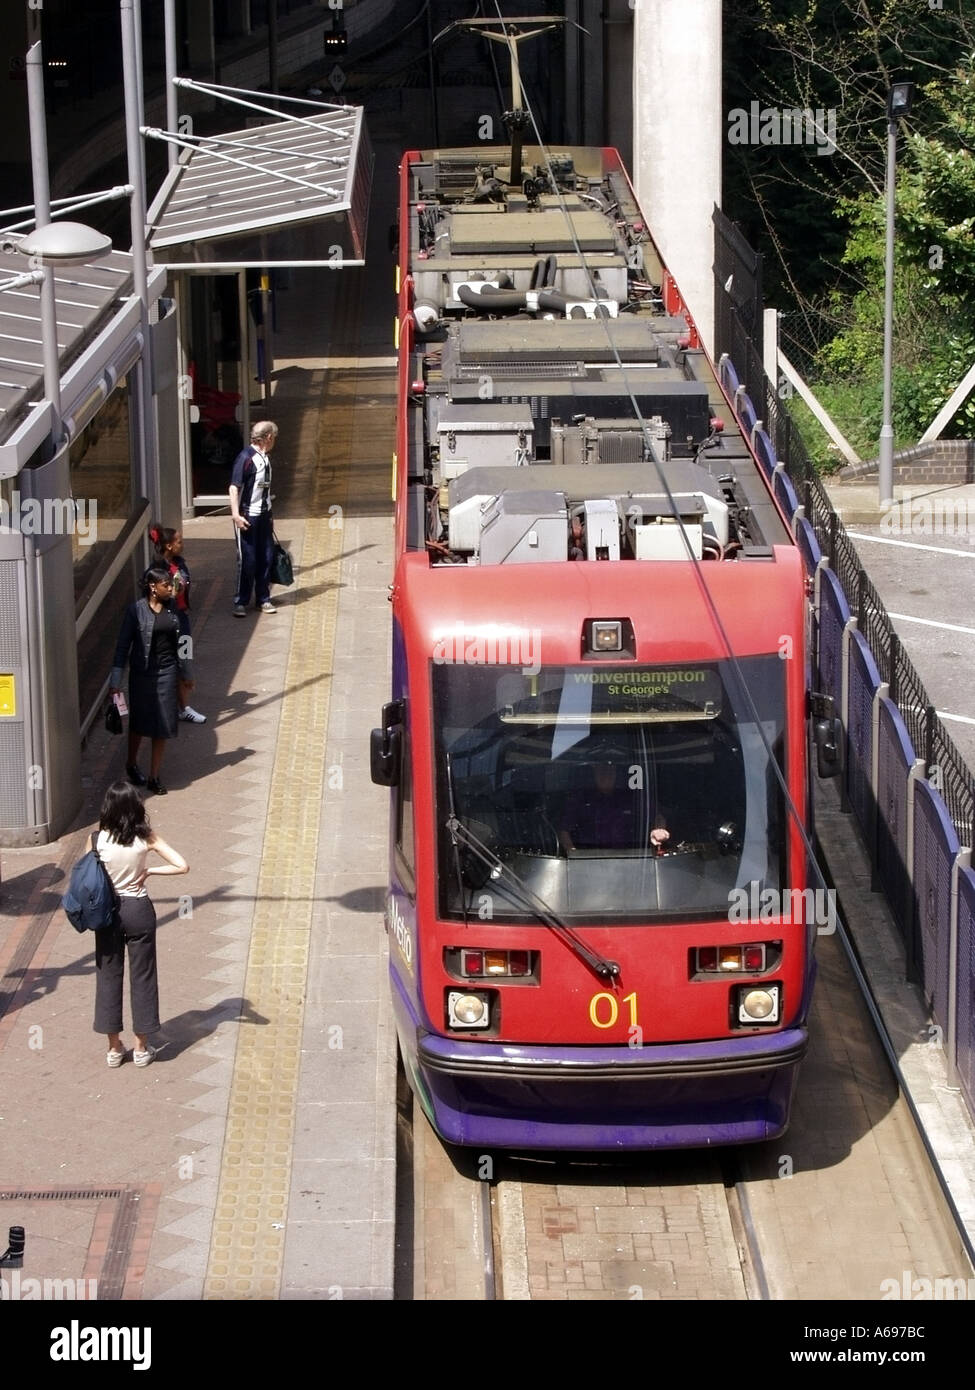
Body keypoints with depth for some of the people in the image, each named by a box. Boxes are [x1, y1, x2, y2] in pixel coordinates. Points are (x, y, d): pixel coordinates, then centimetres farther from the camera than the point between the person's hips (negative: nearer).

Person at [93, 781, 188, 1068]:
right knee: (142, 977, 11)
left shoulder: (98, 839, -12)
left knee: (108, 976, 12)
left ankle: (114, 1048, 17)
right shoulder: (145, 838, -12)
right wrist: (149, 870, -4)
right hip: (138, 910, 0)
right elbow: (182, 866, -13)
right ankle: (141, 1049, 16)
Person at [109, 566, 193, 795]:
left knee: (162, 725, 5)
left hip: (167, 672, 4)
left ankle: (154, 777, 15)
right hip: (143, 672, -4)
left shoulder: (171, 608, 2)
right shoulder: (136, 610, -13)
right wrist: (116, 679, -13)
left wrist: (186, 672, 18)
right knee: (139, 722, 12)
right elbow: (123, 644, -11)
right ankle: (131, 764, 37)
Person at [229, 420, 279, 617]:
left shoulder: (265, 458, 10)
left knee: (266, 557, 10)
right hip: (247, 517, -8)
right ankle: (240, 602, 7)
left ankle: (263, 599, 20)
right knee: (247, 560, -3)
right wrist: (236, 515, -24)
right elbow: (234, 488, -17)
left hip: (263, 515, 8)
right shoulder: (246, 458, -15)